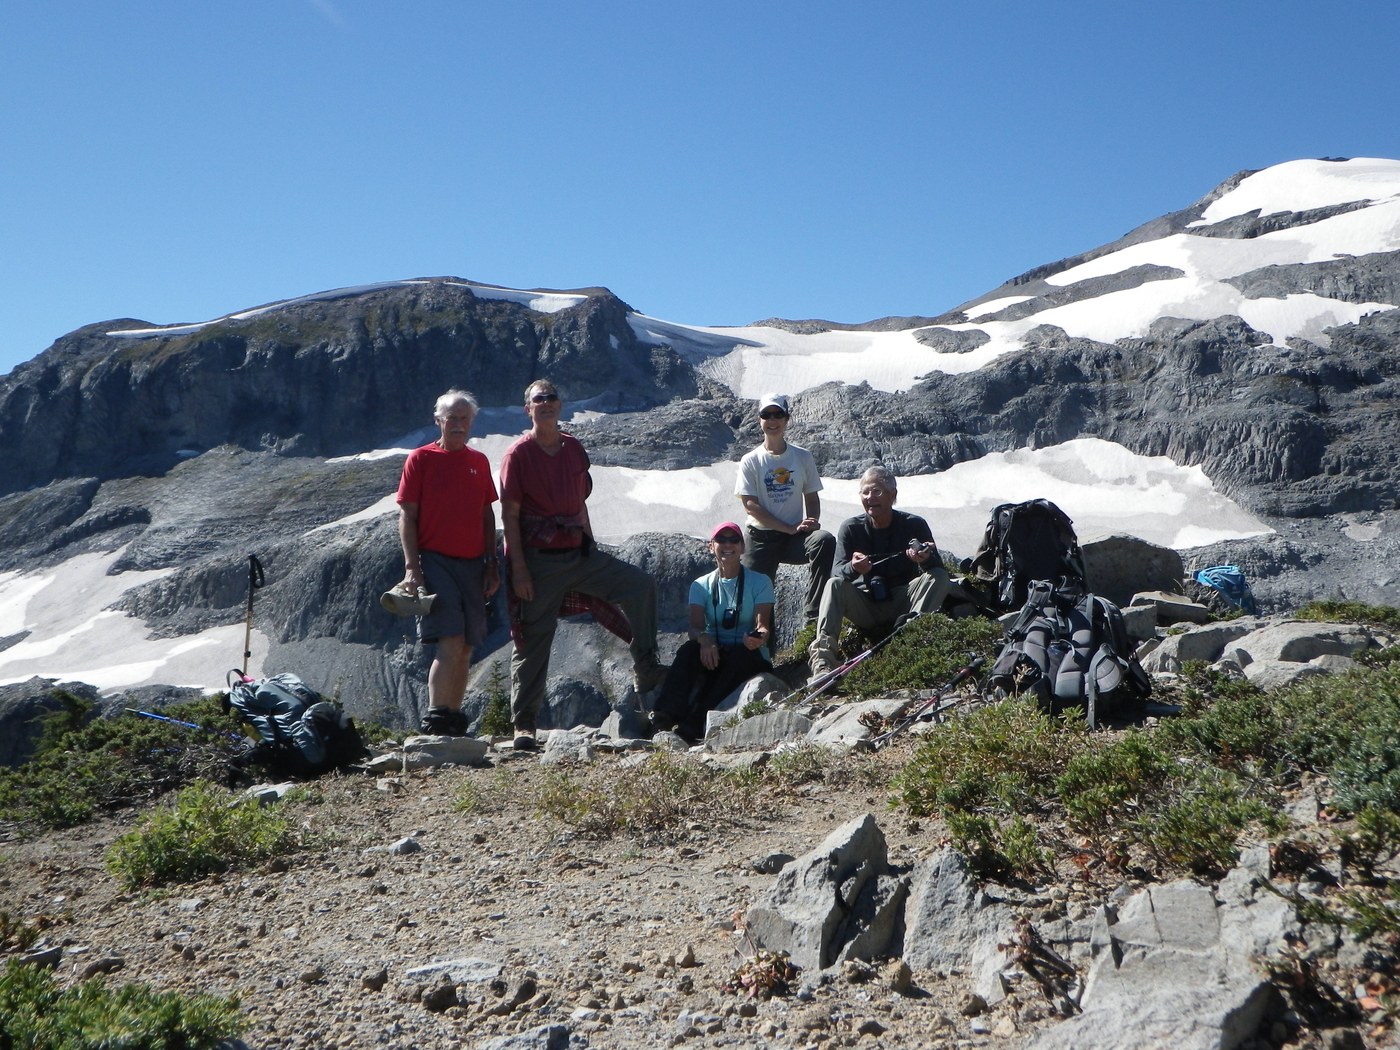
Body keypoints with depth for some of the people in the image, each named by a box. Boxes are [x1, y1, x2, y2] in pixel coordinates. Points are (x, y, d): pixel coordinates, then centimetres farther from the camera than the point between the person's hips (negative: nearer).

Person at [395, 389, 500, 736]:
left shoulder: (479, 462, 14)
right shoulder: (420, 459, 1)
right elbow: (407, 516, -2)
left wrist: (492, 565, 12)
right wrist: (412, 567, -11)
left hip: (473, 564, 5)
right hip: (435, 561, -5)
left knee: (466, 647, 6)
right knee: (450, 642, -17)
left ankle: (454, 721, 15)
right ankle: (434, 721, -12)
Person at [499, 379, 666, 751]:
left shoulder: (574, 448, 12)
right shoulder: (519, 453, -5)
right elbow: (509, 514, -9)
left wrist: (591, 549, 17)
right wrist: (518, 569, -15)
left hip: (578, 553, 5)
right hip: (538, 559, -5)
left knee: (641, 585, -8)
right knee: (533, 642, 0)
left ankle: (645, 673, -1)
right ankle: (524, 725, 10)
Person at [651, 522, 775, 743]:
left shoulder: (760, 582, 2)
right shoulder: (702, 586, 8)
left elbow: (762, 625, -11)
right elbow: (695, 626, -8)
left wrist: (759, 636, -37)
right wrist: (704, 639, -33)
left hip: (749, 656, -2)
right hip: (714, 654, 2)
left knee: (741, 654, -36)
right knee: (689, 649, -30)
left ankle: (697, 721, -47)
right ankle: (666, 715, -47)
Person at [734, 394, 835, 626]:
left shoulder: (802, 457, 7)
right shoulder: (751, 461, 1)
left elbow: (812, 497, 10)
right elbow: (750, 504, -8)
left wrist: (812, 520, -15)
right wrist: (791, 528, -16)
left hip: (795, 539, 1)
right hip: (761, 538, 0)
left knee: (825, 540, -29)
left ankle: (813, 615, -29)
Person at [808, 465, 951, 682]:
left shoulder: (915, 525, -5)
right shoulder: (850, 528, -5)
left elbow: (938, 570, -11)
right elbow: (837, 573, -16)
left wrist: (926, 559, -36)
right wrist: (853, 568, -40)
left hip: (903, 604, 0)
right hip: (866, 606, 0)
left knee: (940, 578, -21)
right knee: (834, 585, -26)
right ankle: (822, 659, -39)